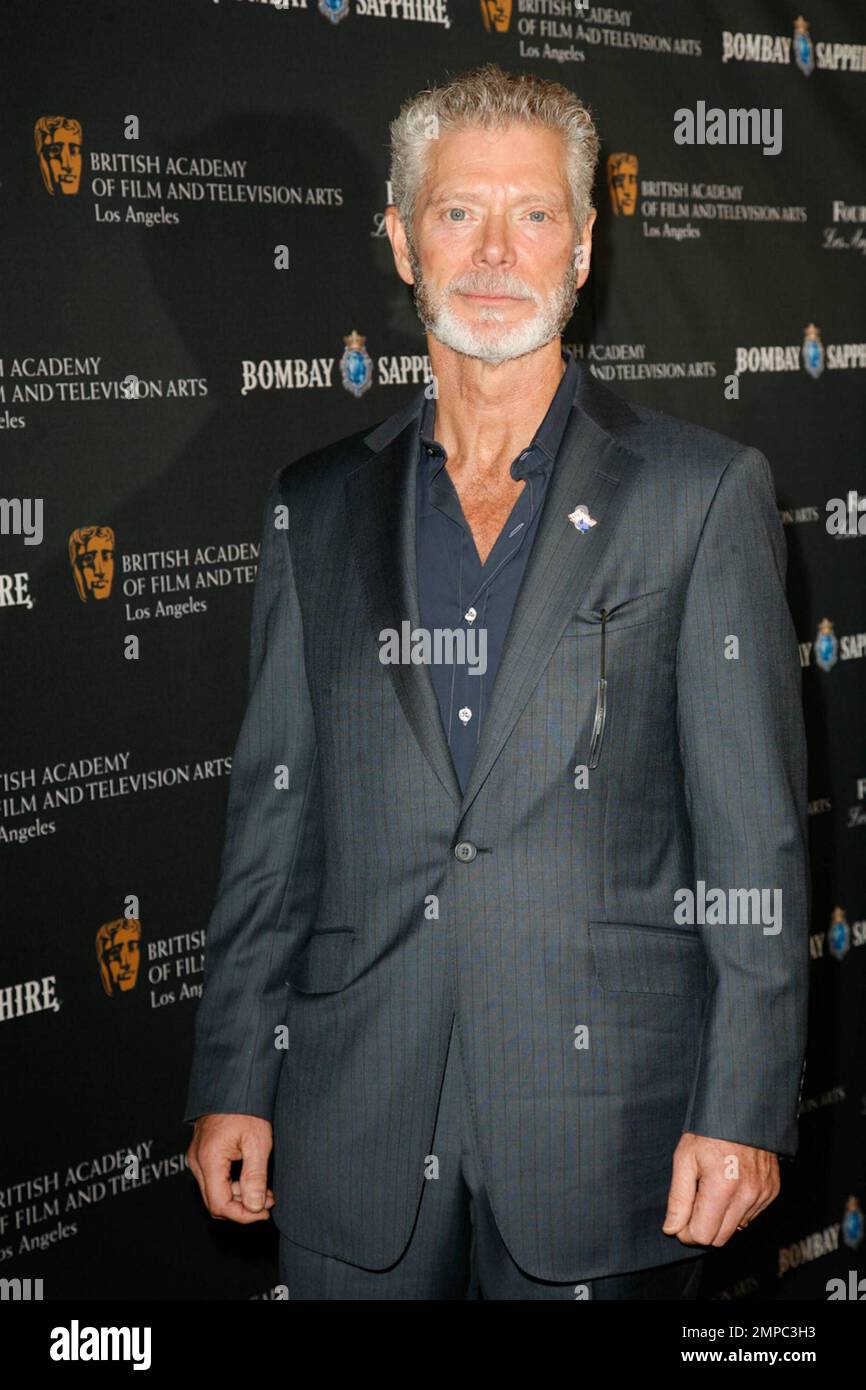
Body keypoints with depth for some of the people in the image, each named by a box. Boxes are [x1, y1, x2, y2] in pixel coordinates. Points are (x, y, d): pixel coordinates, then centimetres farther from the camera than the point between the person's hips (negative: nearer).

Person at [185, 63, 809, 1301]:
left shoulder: (703, 492, 0)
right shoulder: (317, 507, 9)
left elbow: (756, 831, -3)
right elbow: (273, 813, 11)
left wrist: (744, 1108, -8)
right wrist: (233, 1082, 7)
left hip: (606, 1133, -2)